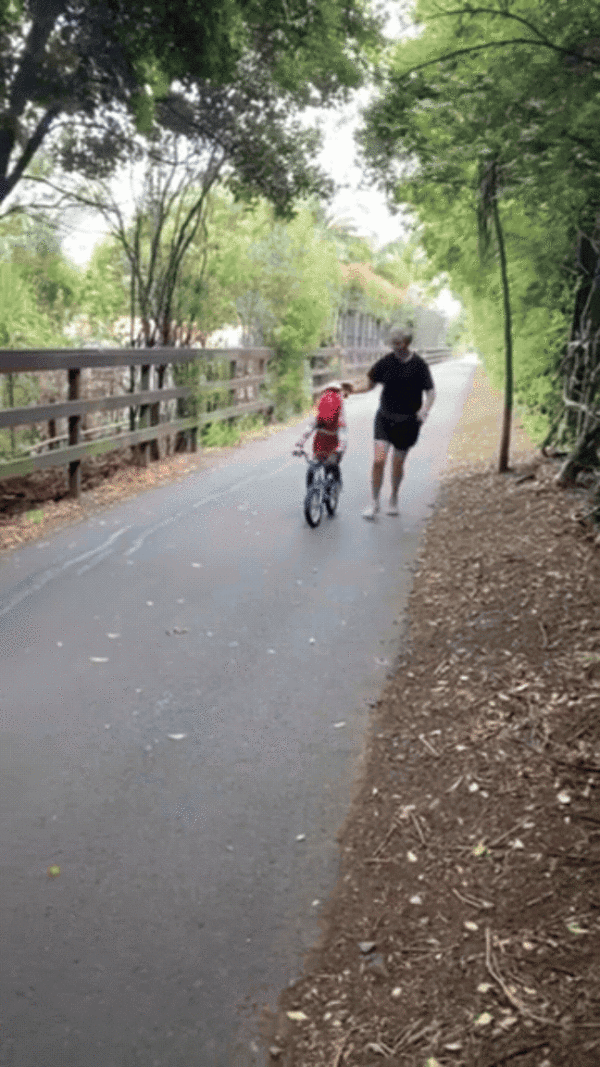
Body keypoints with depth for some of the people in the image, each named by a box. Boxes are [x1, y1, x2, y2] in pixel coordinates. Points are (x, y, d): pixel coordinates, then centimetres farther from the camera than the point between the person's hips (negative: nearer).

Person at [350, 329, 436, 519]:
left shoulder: (419, 365, -7)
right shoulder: (385, 362, -2)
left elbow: (430, 392, -4)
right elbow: (370, 384, 7)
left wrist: (424, 411, -23)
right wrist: (352, 390, -11)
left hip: (407, 421, -1)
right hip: (385, 417, 1)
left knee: (398, 464, 9)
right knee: (378, 460, -12)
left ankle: (394, 500, 33)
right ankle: (374, 503, 2)